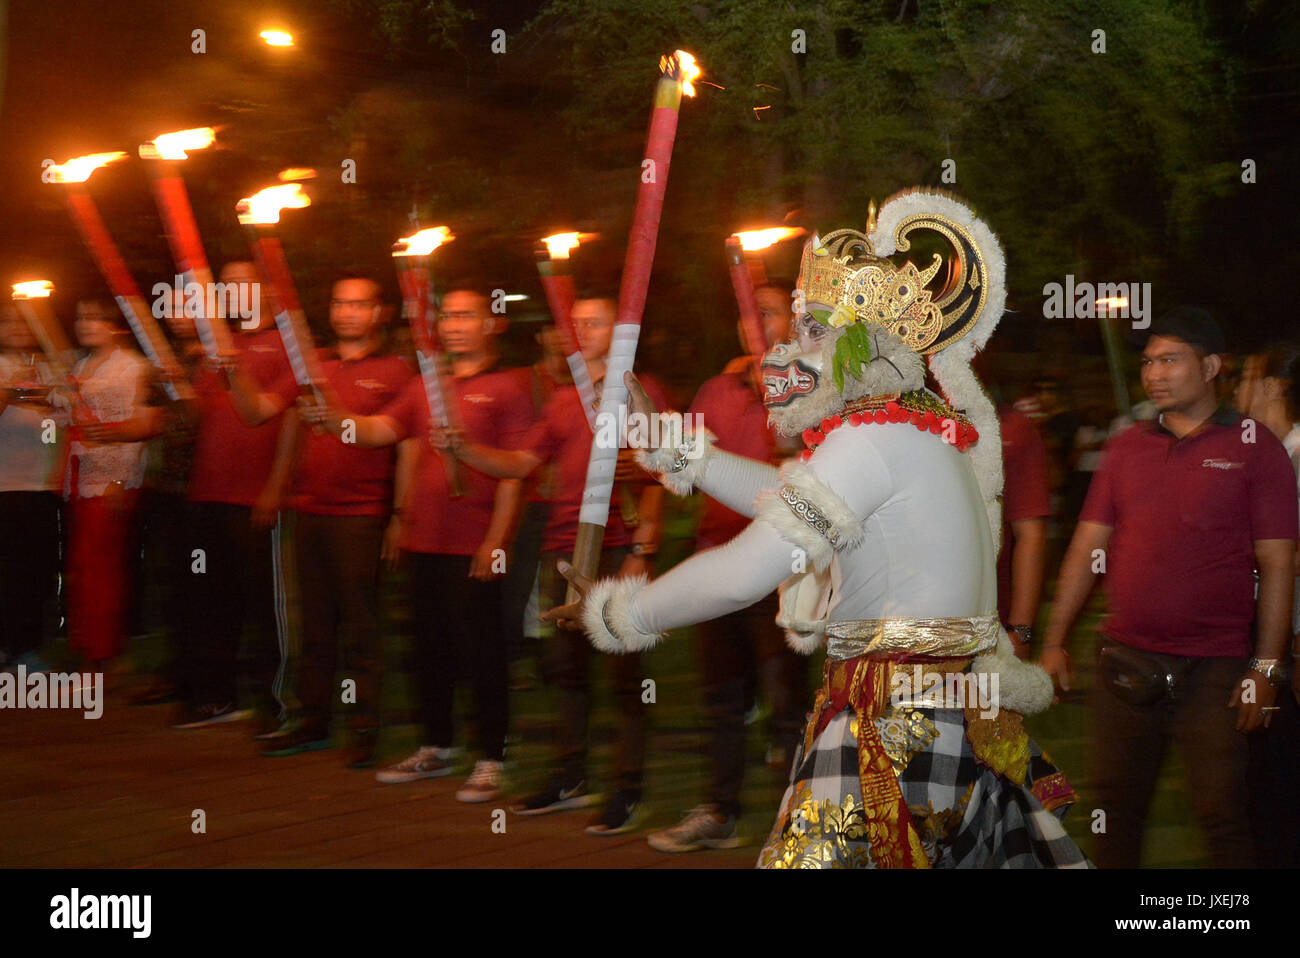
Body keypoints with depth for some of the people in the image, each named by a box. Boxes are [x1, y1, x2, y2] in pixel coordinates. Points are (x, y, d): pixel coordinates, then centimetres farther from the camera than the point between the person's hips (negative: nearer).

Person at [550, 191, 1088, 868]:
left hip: (903, 731, -10)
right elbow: (788, 497, 29)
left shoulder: (874, 439, -16)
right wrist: (665, 443, 32)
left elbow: (740, 576, -19)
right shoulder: (925, 429, 15)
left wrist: (616, 614, -6)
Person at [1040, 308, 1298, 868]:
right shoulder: (1126, 448, 11)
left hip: (1214, 672, -4)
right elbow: (1087, 548, 11)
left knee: (1222, 816, -2)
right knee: (1116, 807, 9)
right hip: (1125, 663, 4)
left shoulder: (1254, 448, 0)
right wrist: (1054, 642, 5)